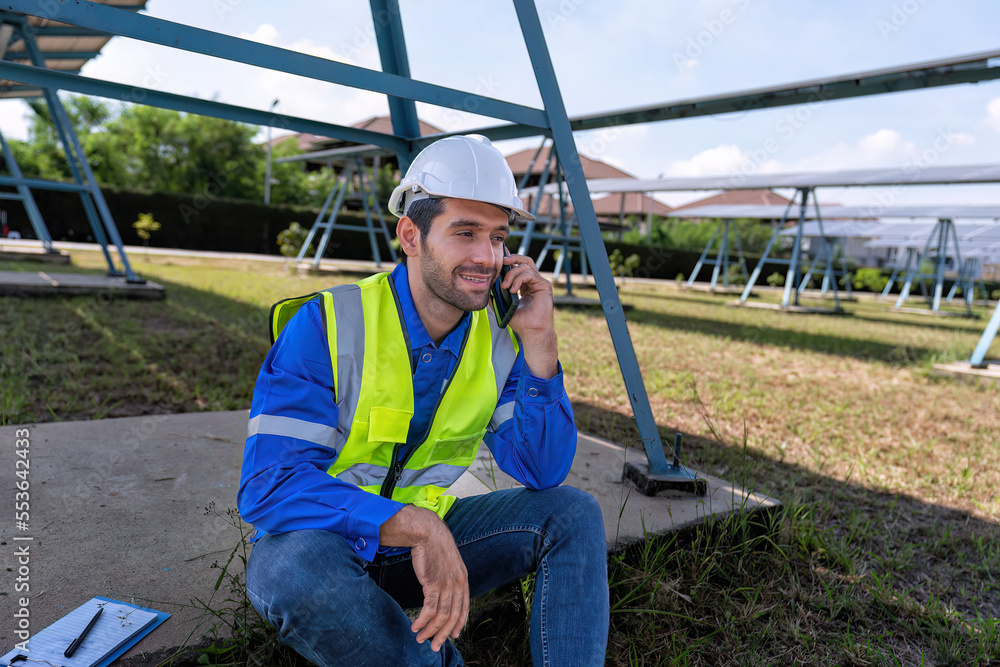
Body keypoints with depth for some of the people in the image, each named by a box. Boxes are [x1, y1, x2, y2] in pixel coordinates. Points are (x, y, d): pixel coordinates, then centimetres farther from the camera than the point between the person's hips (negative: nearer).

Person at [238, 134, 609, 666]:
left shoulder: (499, 337, -7)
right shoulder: (327, 325, -21)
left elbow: (541, 472, -11)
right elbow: (268, 486, -27)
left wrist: (539, 342, -21)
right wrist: (416, 527, -38)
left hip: (430, 538, 4)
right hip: (325, 538, -3)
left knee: (573, 513, -12)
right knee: (298, 568, -37)